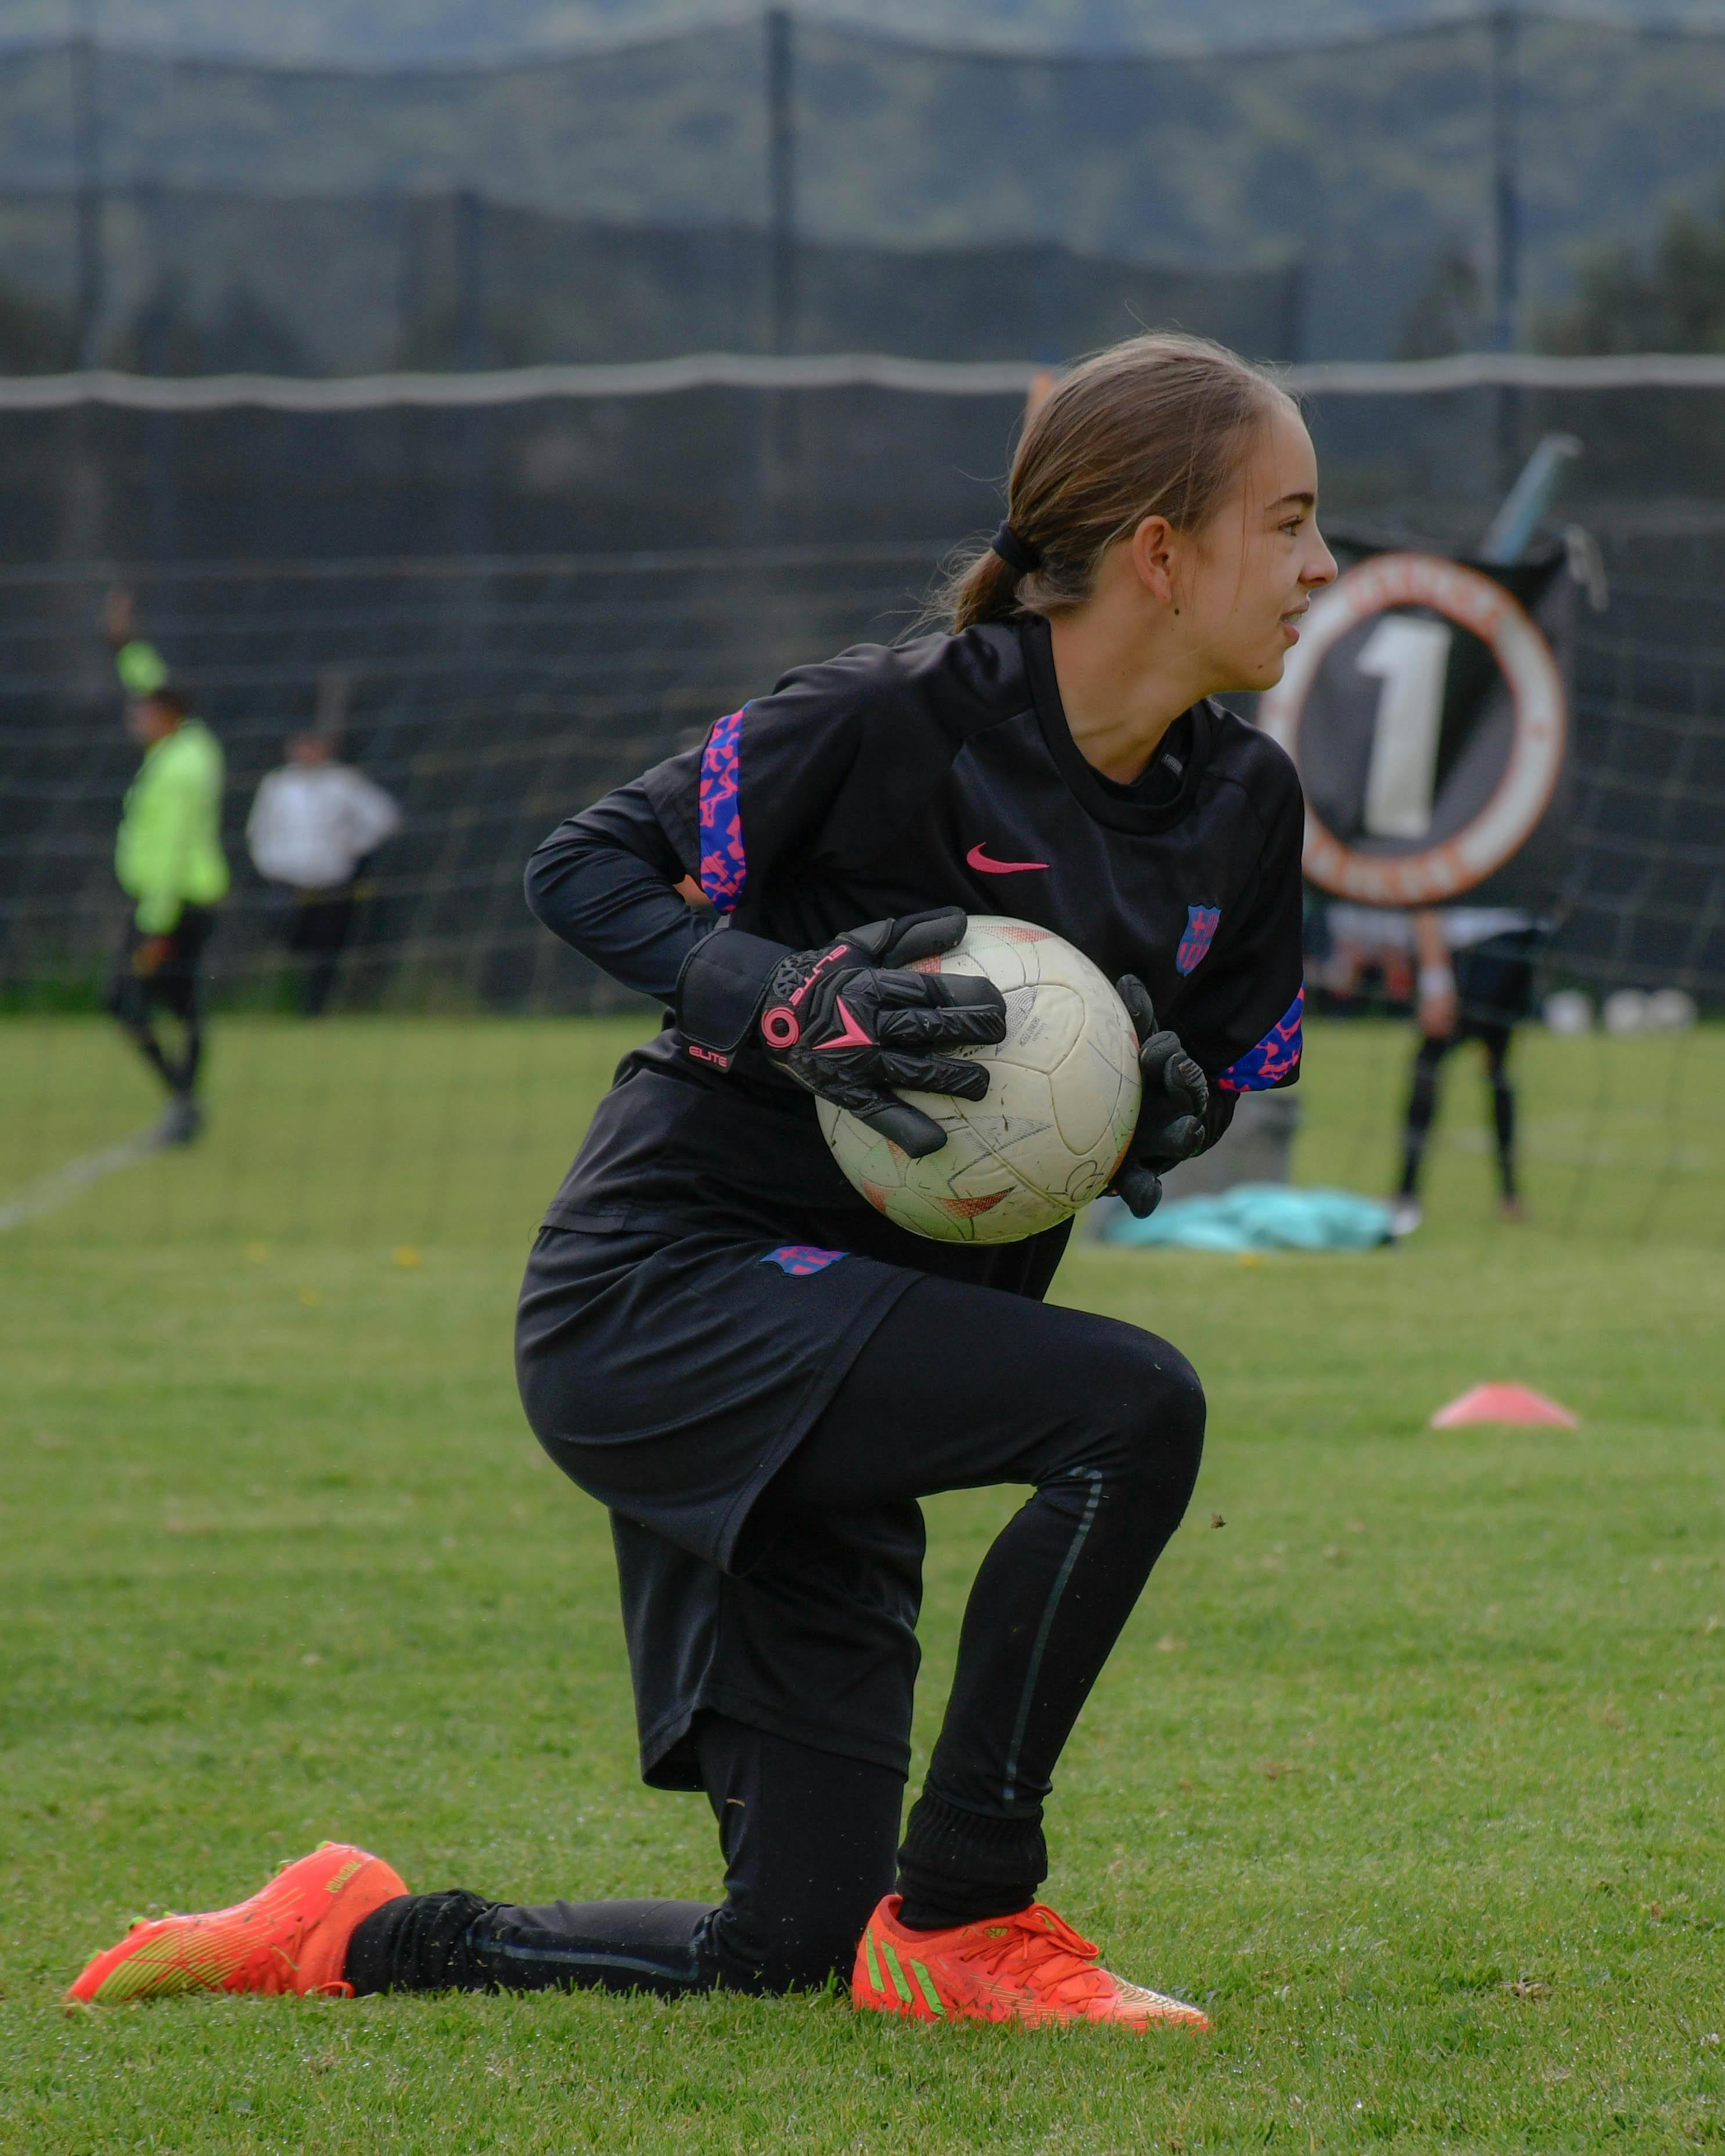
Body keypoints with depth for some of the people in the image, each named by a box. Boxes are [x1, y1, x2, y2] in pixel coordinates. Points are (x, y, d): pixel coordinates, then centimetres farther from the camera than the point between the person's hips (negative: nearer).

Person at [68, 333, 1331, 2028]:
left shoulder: (1242, 802, 4)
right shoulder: (905, 719, -15)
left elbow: (1227, 1064, 18)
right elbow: (585, 870, -10)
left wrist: (1167, 1100, -7)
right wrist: (792, 1002, -26)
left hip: (832, 1355, 8)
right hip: (658, 1298, -8)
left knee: (790, 1944, 2)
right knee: (1133, 1407, -30)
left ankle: (342, 1939, 21)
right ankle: (961, 1918, -17)